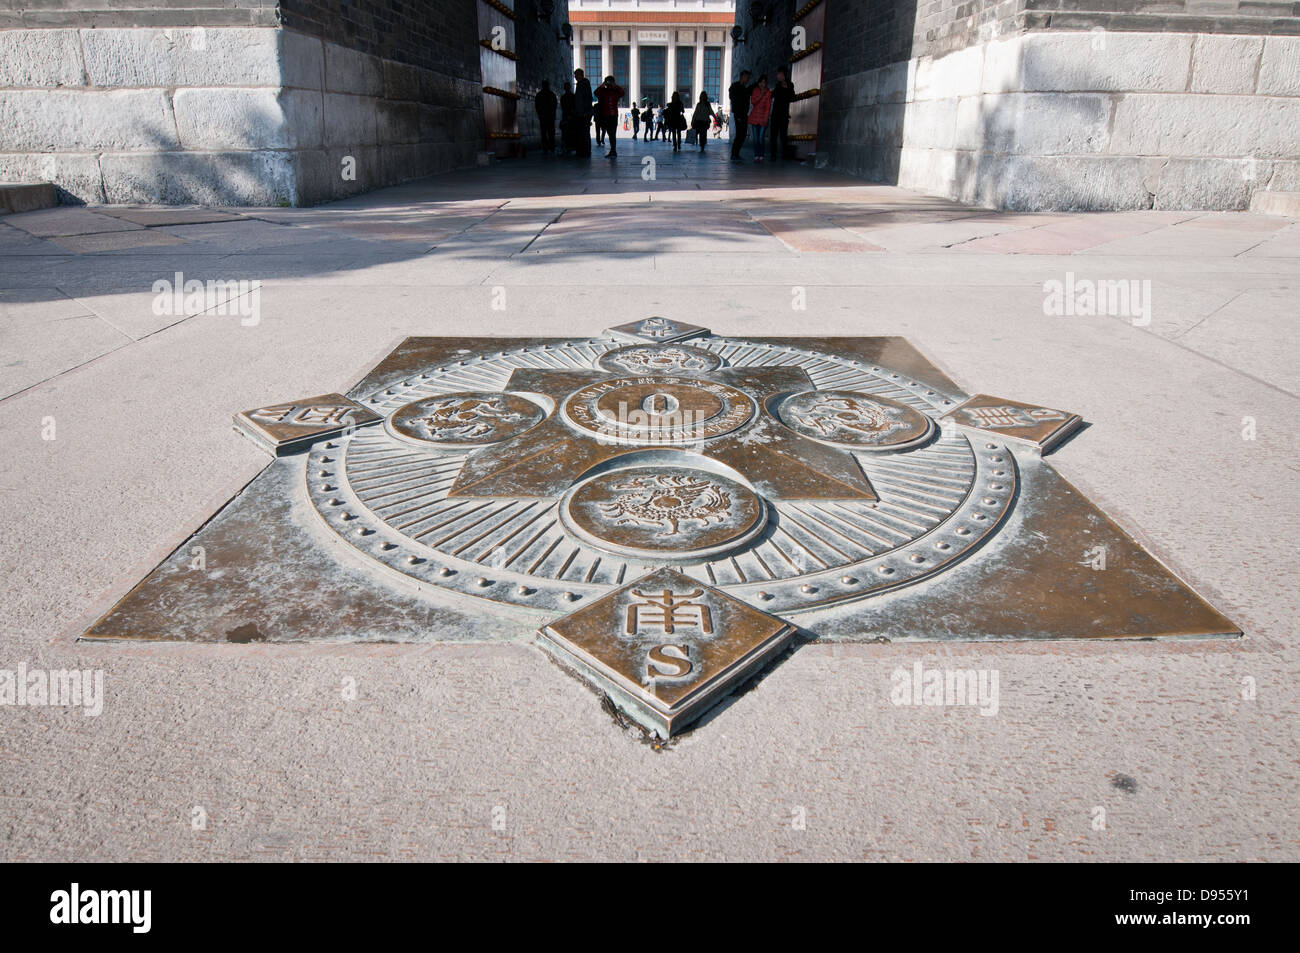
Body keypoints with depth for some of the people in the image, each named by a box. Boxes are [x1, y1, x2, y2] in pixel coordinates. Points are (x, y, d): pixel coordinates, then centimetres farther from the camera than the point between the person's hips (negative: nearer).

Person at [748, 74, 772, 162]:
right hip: (754, 116, 3)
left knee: (761, 138, -9)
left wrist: (766, 118, -12)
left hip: (763, 117, -3)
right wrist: (761, 95, -12)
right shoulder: (755, 90, 8)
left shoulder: (768, 93, -1)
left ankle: (761, 156, -3)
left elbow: (768, 106, -5)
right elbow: (752, 102, -1)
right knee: (755, 138, 1)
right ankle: (756, 156, 5)